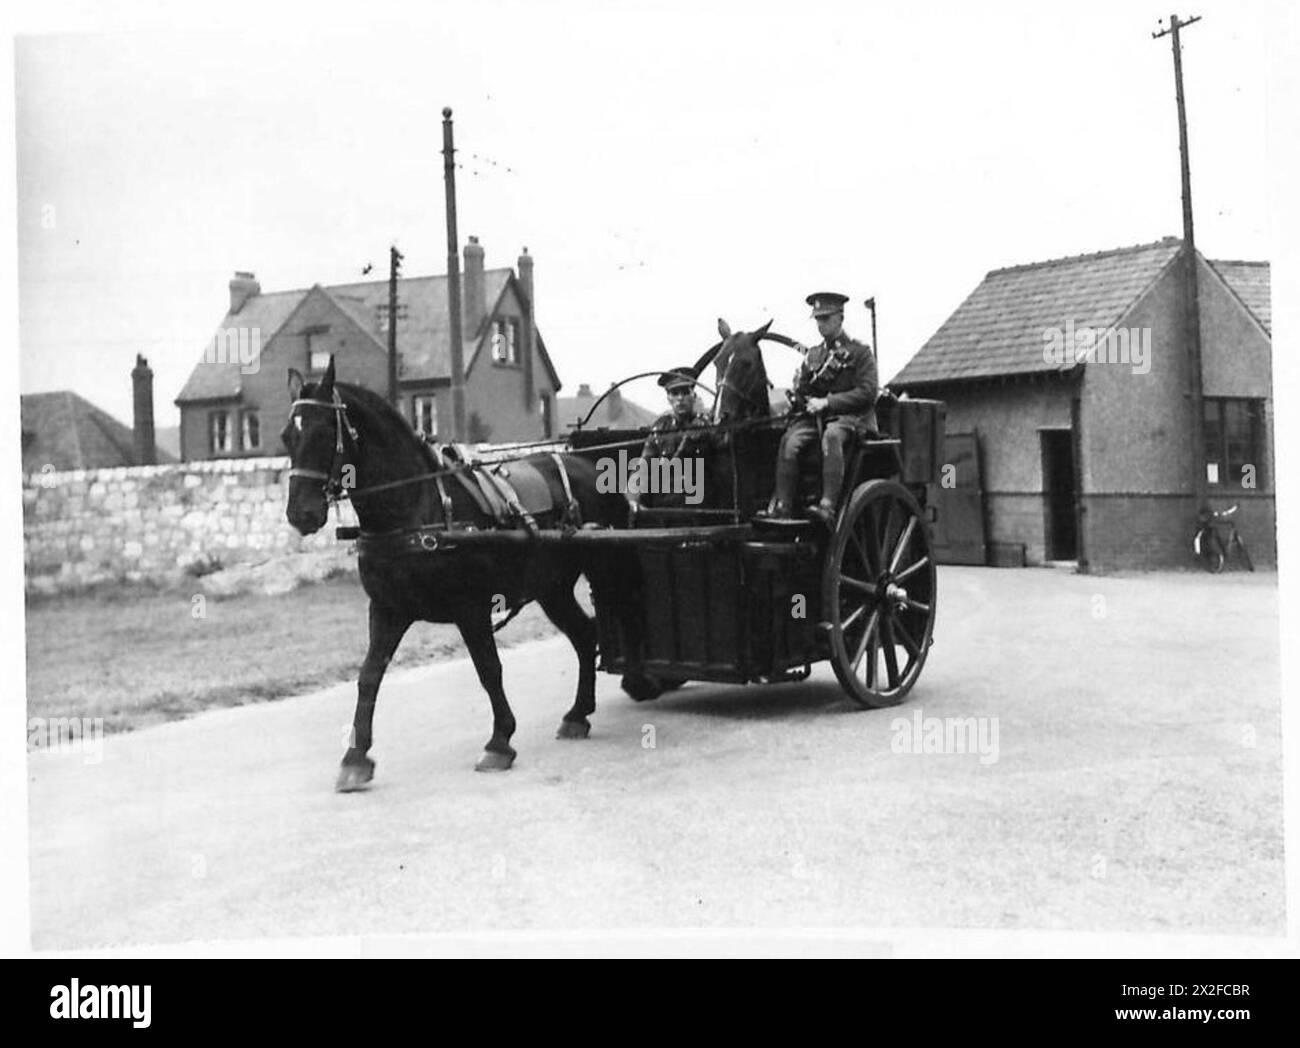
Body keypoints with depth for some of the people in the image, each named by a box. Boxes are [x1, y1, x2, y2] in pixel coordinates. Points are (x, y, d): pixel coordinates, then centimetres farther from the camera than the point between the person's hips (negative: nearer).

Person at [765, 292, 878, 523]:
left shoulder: (860, 352, 5)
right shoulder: (812, 354, 20)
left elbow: (867, 392, -8)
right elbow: (801, 390, 21)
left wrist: (827, 402, -15)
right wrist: (798, 400, -5)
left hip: (851, 417, -4)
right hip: (815, 416, 5)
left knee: (831, 437, -39)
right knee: (789, 441, -27)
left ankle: (828, 506, -47)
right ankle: (781, 505, -32)